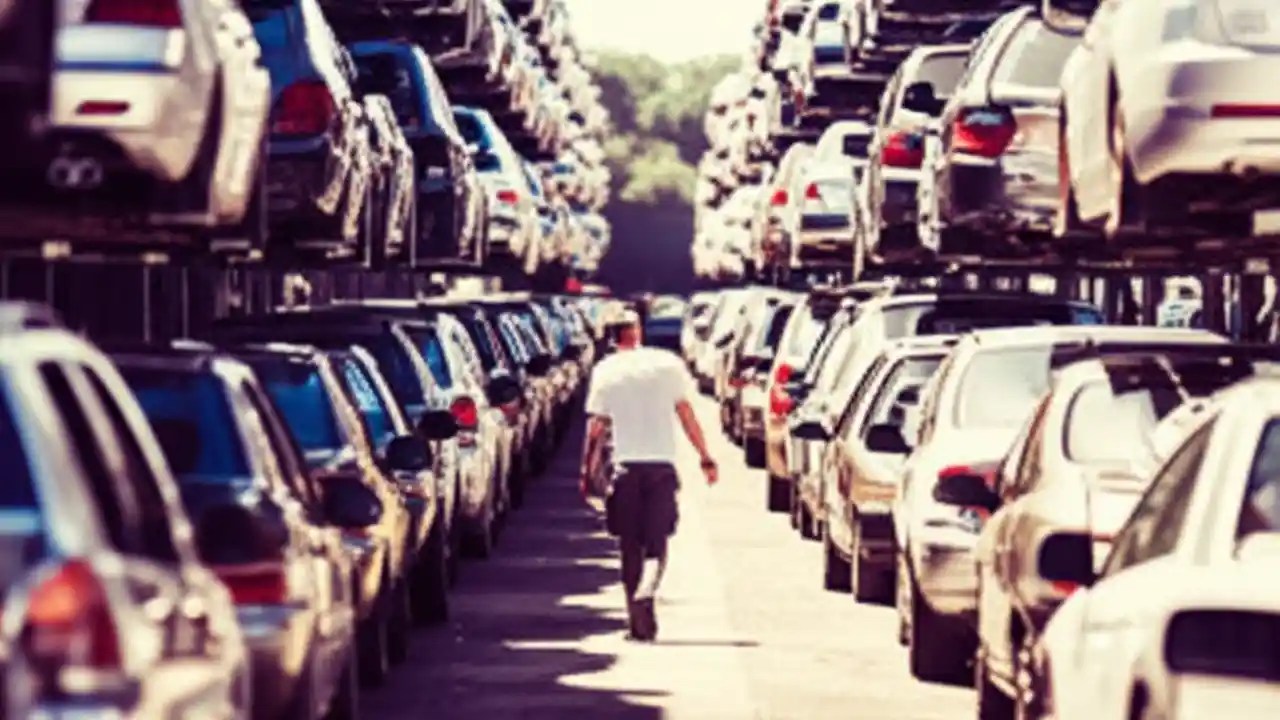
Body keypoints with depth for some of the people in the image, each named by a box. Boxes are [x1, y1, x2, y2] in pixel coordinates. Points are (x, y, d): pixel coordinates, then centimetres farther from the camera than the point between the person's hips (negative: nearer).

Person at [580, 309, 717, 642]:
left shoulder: (606, 371, -1)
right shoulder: (668, 364, 1)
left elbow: (596, 427, -3)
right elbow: (686, 414, 2)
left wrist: (587, 470, 4)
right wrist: (705, 457, 8)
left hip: (625, 465, 0)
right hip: (662, 463, 0)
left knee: (630, 546, 9)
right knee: (656, 542, 4)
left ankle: (640, 624, 7)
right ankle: (646, 589, -28)